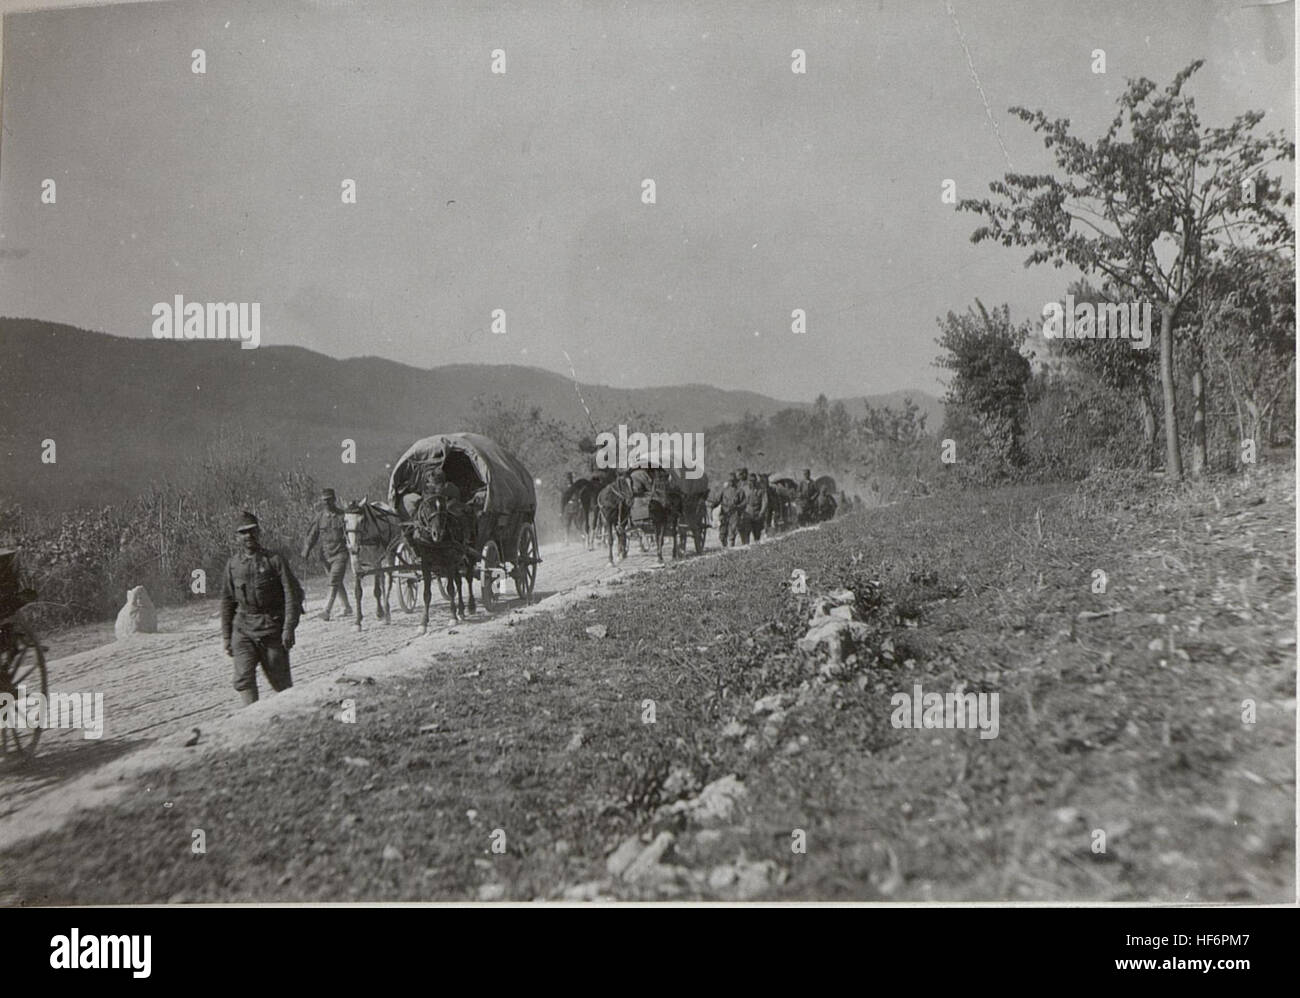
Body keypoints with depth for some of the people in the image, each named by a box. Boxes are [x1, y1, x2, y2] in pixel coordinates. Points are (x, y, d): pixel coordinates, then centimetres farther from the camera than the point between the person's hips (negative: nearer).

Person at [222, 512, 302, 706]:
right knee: (243, 678, -13)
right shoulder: (233, 565, 7)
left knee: (279, 679, 7)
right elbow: (227, 601, 14)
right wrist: (226, 636, 11)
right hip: (243, 628, 3)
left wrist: (289, 628, -15)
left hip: (272, 627, -3)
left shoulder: (275, 560, -4)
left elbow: (292, 594, -7)